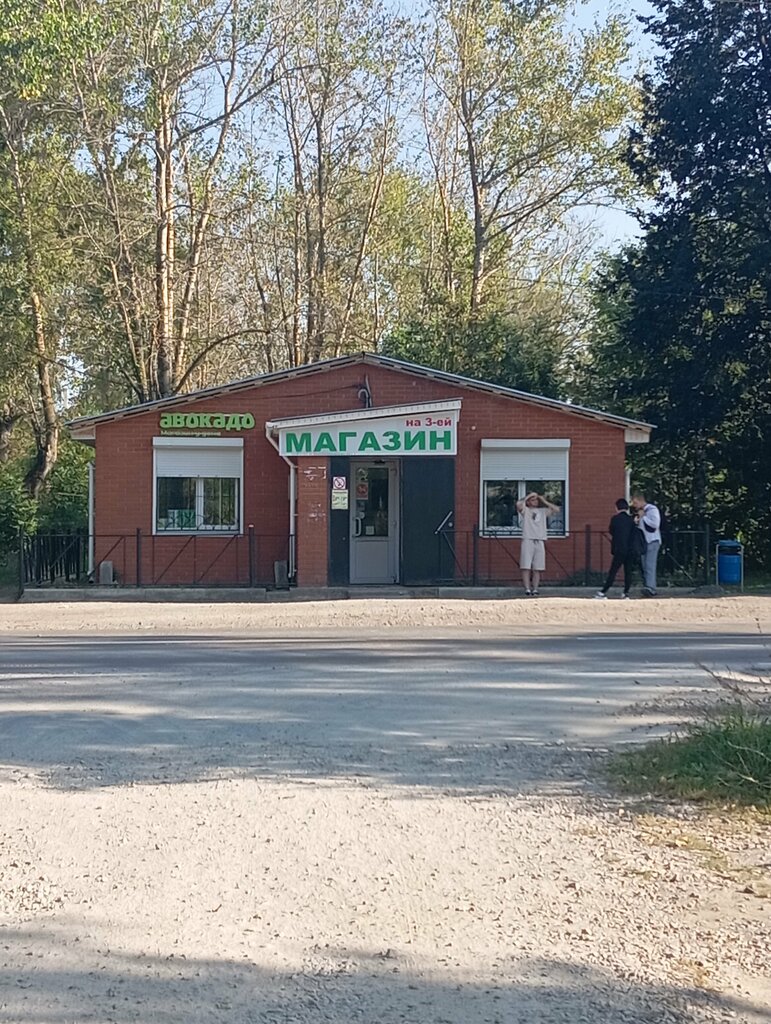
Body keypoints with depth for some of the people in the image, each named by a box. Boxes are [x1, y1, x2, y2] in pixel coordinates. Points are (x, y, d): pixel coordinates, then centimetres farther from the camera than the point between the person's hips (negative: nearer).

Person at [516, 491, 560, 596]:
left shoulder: (543, 511, 18)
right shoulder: (525, 510, 9)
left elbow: (556, 509, 8)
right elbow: (519, 504, -12)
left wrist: (544, 501, 8)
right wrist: (528, 496, -2)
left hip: (540, 541, 3)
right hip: (528, 540, -3)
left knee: (537, 568, 0)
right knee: (526, 567, -9)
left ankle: (535, 590, 1)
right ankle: (527, 590, -11)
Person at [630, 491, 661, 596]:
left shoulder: (652, 509, -8)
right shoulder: (639, 511, 16)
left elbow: (655, 524, -20)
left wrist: (643, 517, -14)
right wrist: (636, 521, 5)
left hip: (652, 541, -8)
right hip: (643, 541, 8)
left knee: (650, 565, -17)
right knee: (644, 567, 5)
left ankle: (650, 588, -25)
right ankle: (651, 590, 9)